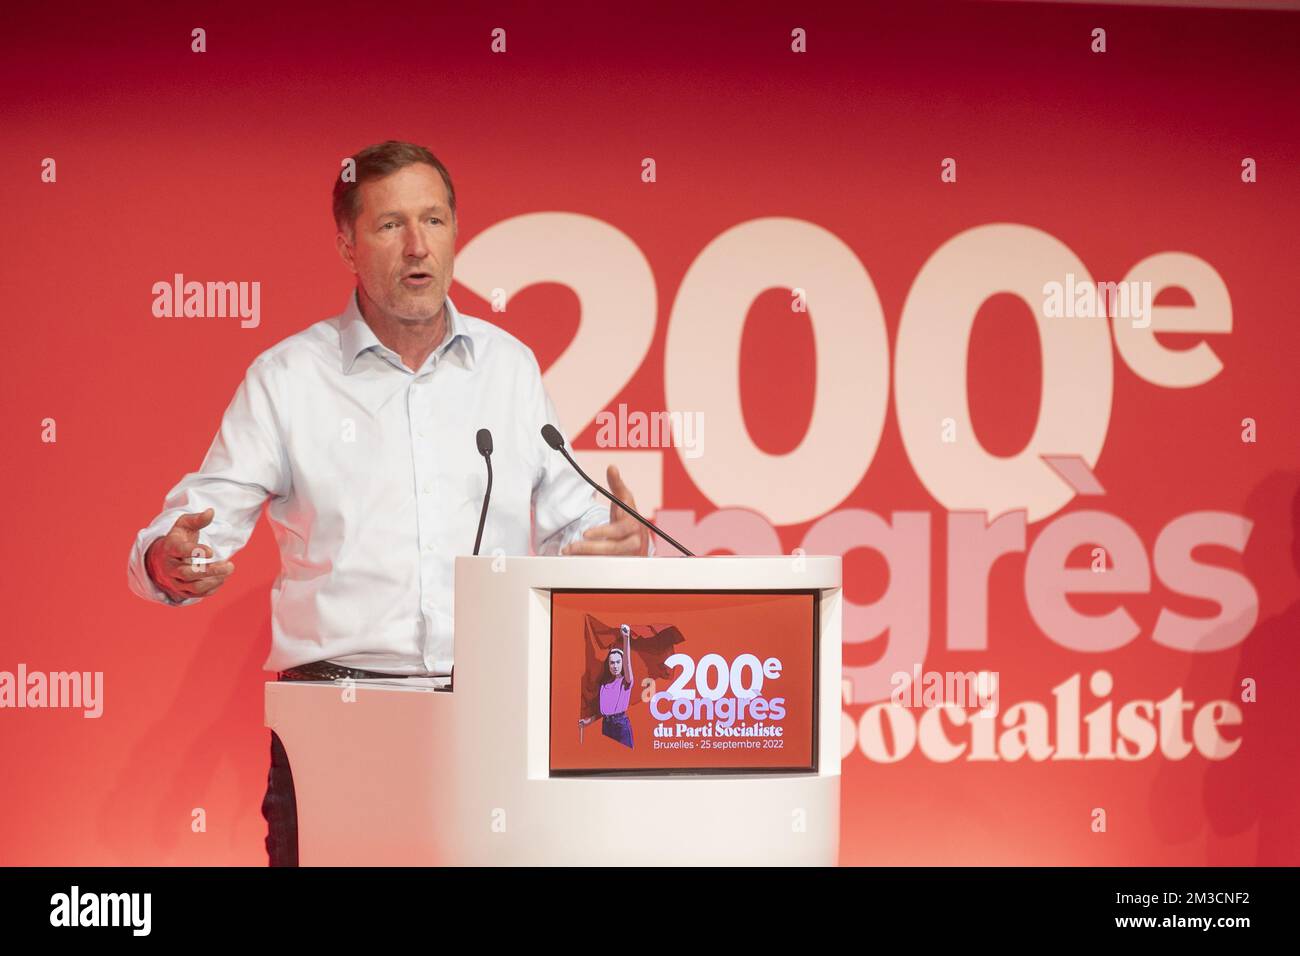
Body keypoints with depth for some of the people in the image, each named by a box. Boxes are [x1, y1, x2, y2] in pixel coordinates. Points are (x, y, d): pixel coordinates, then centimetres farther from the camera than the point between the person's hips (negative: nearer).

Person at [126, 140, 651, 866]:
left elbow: (566, 526, 16)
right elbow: (201, 519, 3)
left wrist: (620, 545, -6)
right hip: (337, 706, -2)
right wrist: (172, 562, -20)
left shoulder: (510, 365, 14)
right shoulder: (287, 377, 7)